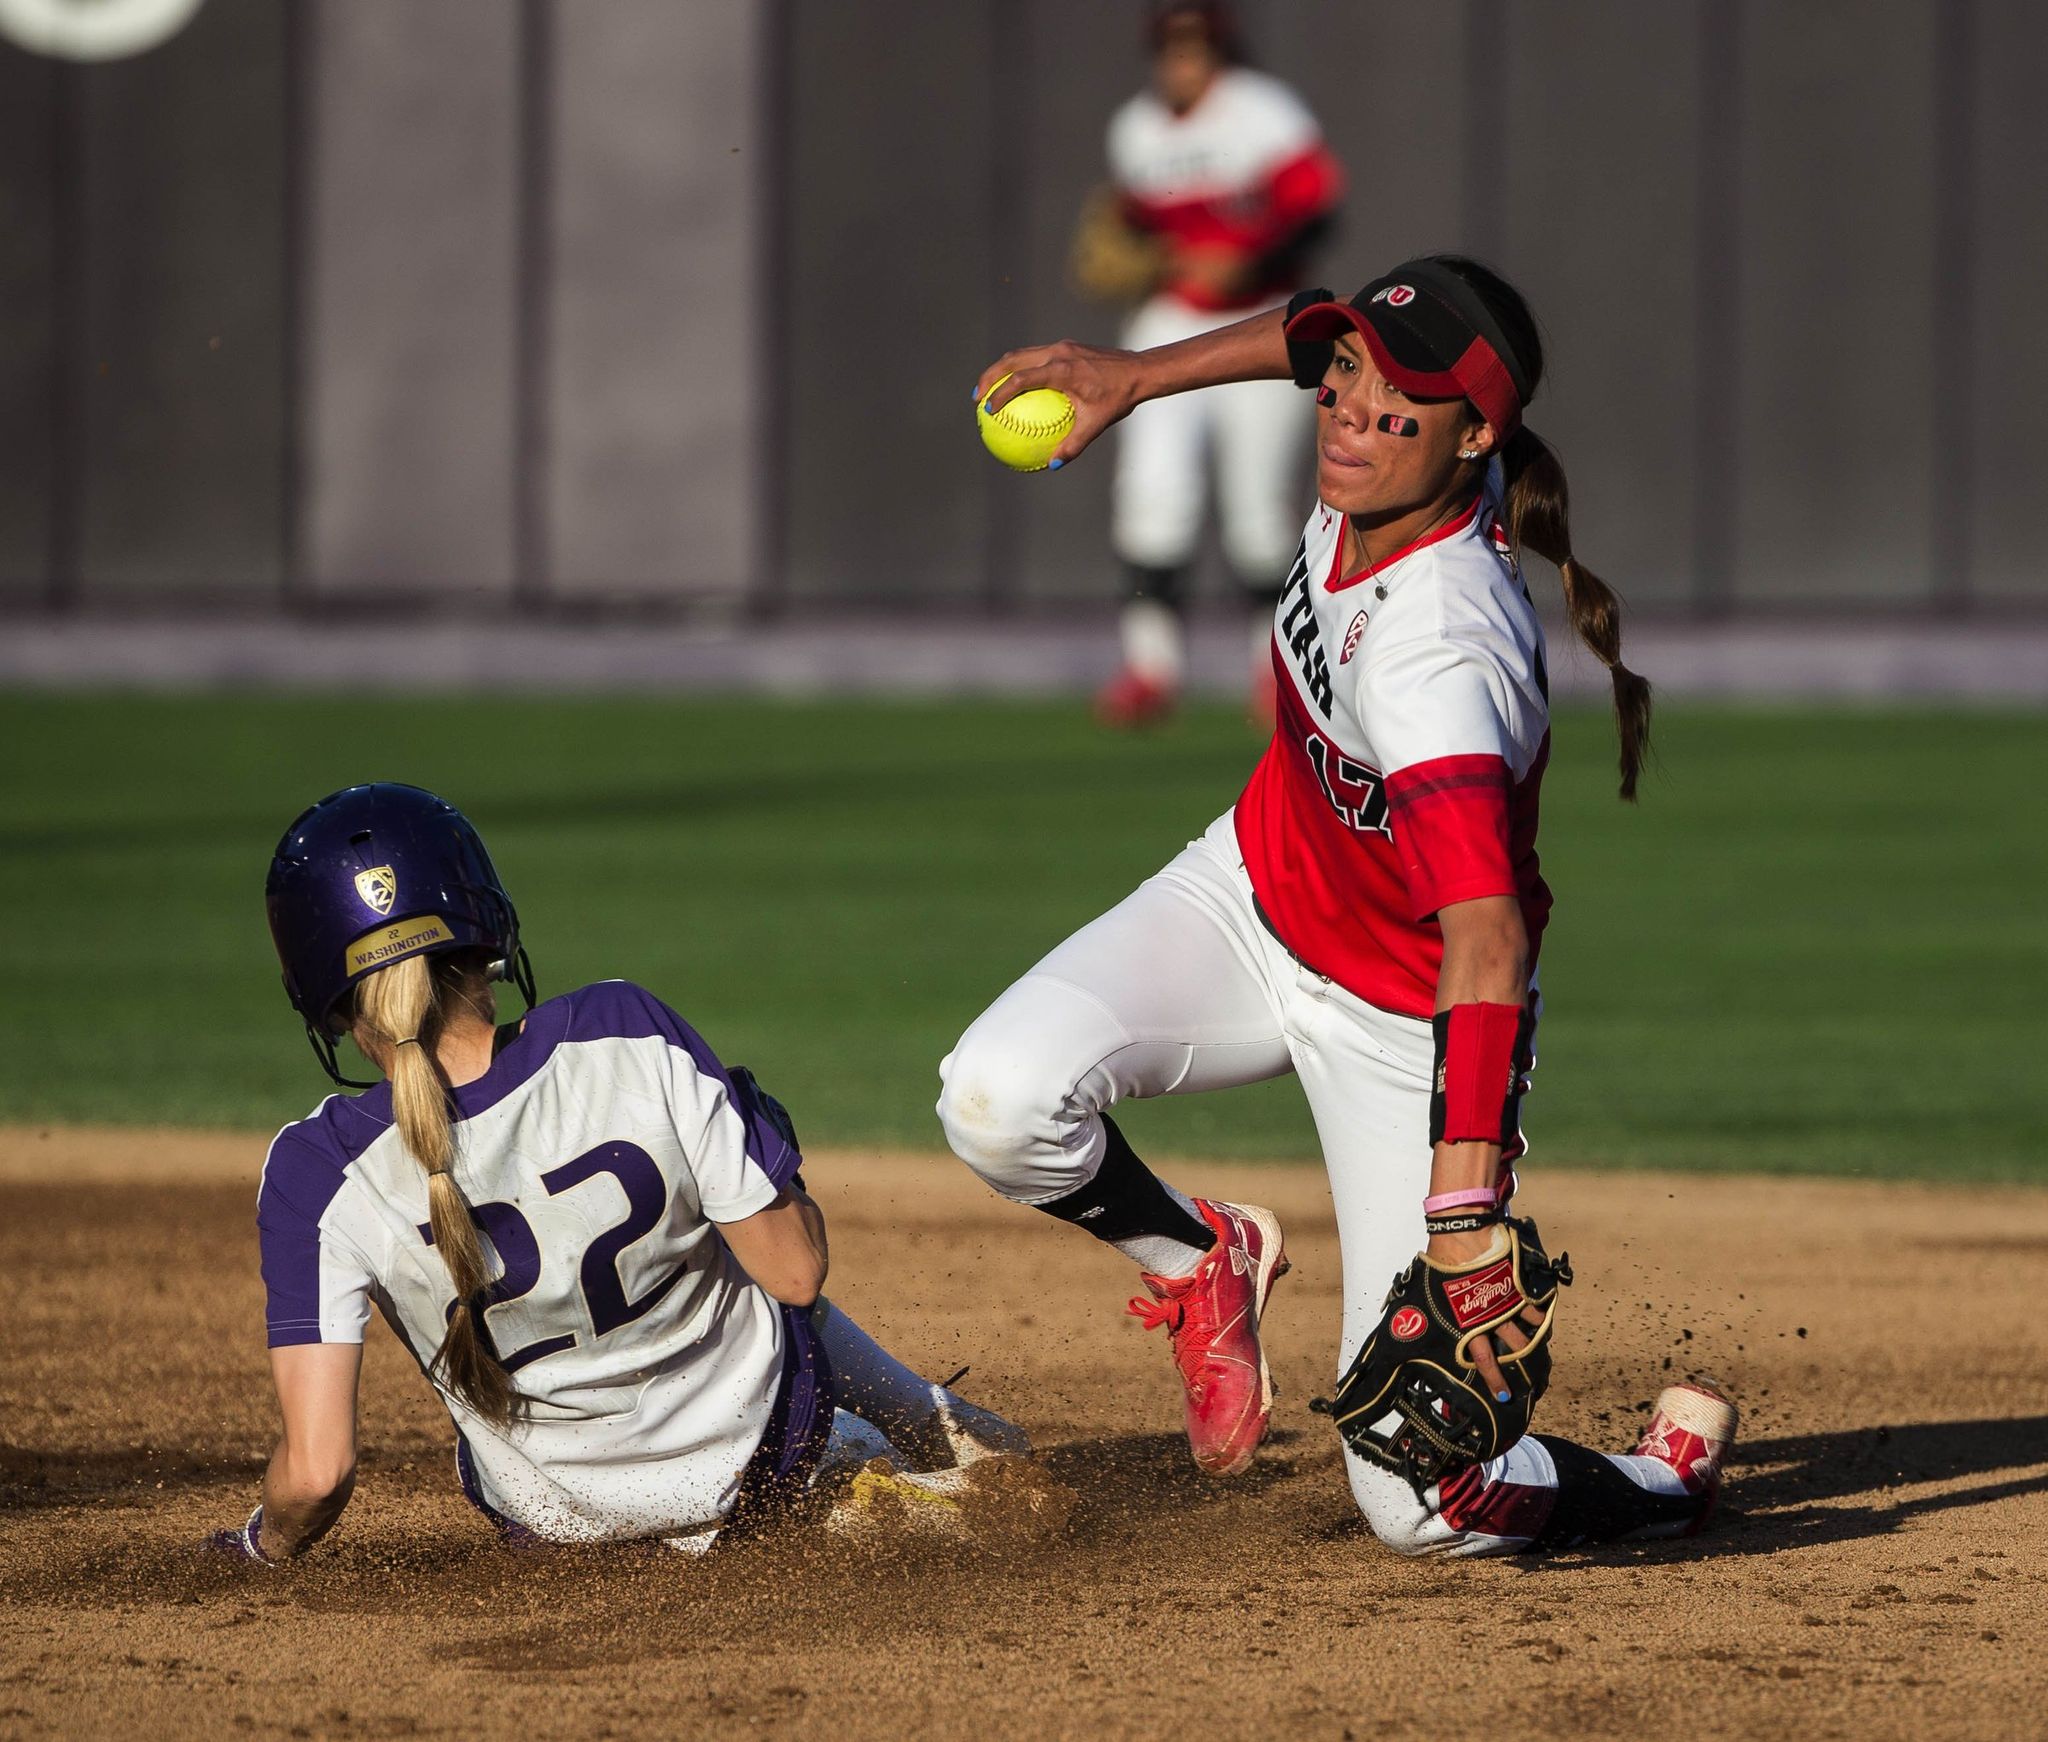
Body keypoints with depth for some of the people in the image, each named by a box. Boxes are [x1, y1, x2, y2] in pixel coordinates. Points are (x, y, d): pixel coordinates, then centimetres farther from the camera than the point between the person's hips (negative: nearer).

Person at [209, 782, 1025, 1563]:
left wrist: (265, 1545, -5)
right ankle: (946, 1435, 45)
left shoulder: (322, 1175, -27)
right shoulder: (628, 1037, -25)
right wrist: (755, 1139, 4)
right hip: (766, 1455, 1)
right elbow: (795, 1272, -16)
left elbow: (316, 1471, -27)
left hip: (559, 1512, -1)